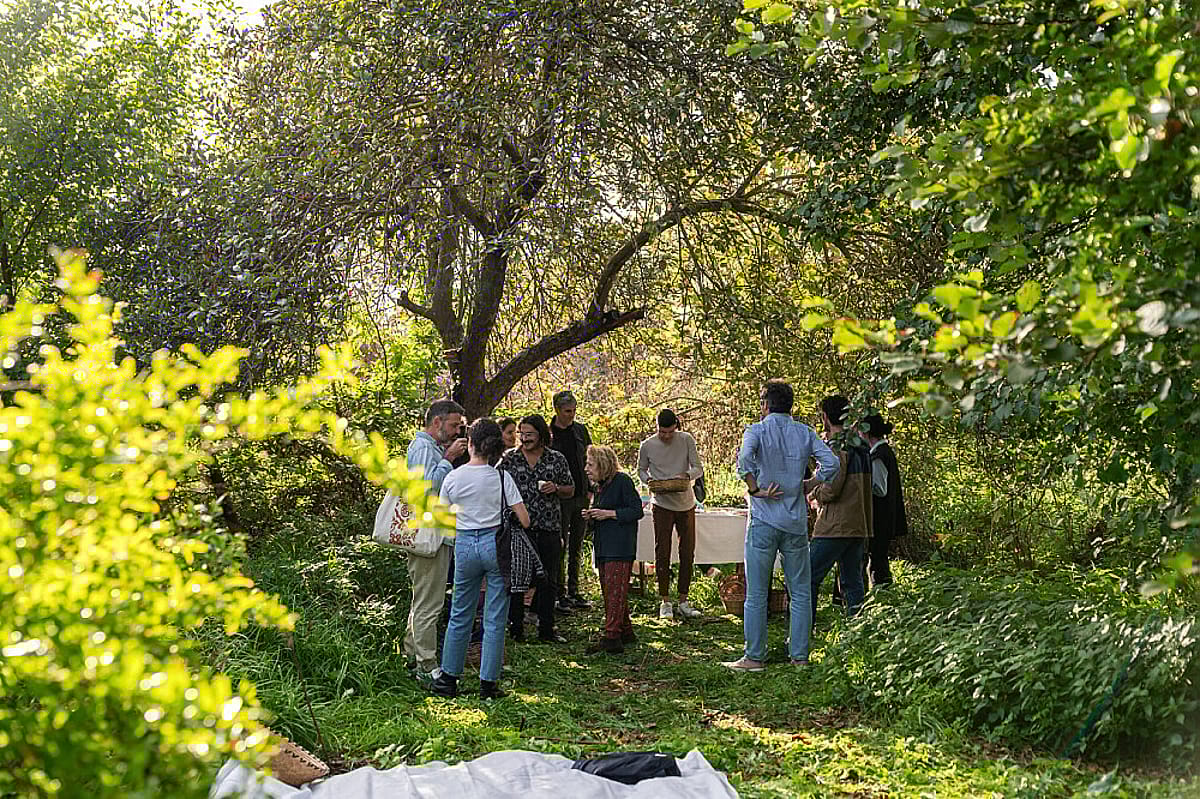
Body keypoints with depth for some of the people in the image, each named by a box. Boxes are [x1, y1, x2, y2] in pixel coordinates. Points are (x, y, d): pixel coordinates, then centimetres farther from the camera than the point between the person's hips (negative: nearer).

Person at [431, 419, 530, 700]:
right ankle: (488, 683, 7)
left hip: (464, 545, 2)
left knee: (459, 616, 15)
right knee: (494, 619, 5)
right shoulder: (501, 477, -7)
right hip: (495, 545, -2)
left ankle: (448, 677, 20)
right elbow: (524, 520, -8)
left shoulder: (452, 478, -2)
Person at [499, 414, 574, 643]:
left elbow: (570, 491, 12)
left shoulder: (557, 459, 6)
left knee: (548, 581, 6)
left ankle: (546, 629, 16)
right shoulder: (509, 459, 3)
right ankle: (515, 628, 11)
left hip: (549, 529, 2)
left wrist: (556, 488, -8)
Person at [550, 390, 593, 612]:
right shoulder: (548, 433, -5)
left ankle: (573, 591, 18)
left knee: (576, 547, 10)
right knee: (560, 547, -1)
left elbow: (587, 460, 13)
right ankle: (560, 595, 4)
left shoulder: (580, 430, 8)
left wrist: (590, 491, 7)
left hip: (581, 497, 5)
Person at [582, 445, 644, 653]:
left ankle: (611, 637, -16)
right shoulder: (600, 486, 17)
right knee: (608, 591, 10)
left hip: (620, 548, -9)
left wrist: (608, 513, -16)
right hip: (604, 547, 9)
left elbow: (637, 511, -13)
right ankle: (625, 632, 20)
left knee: (615, 590, -13)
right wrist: (592, 516, 7)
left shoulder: (622, 481, -9)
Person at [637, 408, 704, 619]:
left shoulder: (686, 440, -4)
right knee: (662, 553, -1)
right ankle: (665, 602, 9)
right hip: (662, 505, -2)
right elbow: (641, 470, 10)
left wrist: (687, 476, -23)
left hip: (686, 504, 2)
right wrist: (648, 480, -12)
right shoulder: (647, 446, -4)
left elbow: (698, 468, -1)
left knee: (688, 553, 6)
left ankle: (683, 602, 16)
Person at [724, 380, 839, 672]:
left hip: (764, 521, -3)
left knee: (756, 594, 3)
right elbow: (831, 463, -4)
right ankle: (799, 656, 12)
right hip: (796, 522, 3)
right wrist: (807, 486, 7)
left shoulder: (757, 430, -4)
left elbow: (744, 458, -24)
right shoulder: (805, 433, 6)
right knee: (800, 593, 10)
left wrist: (755, 489, -13)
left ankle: (755, 657, 6)